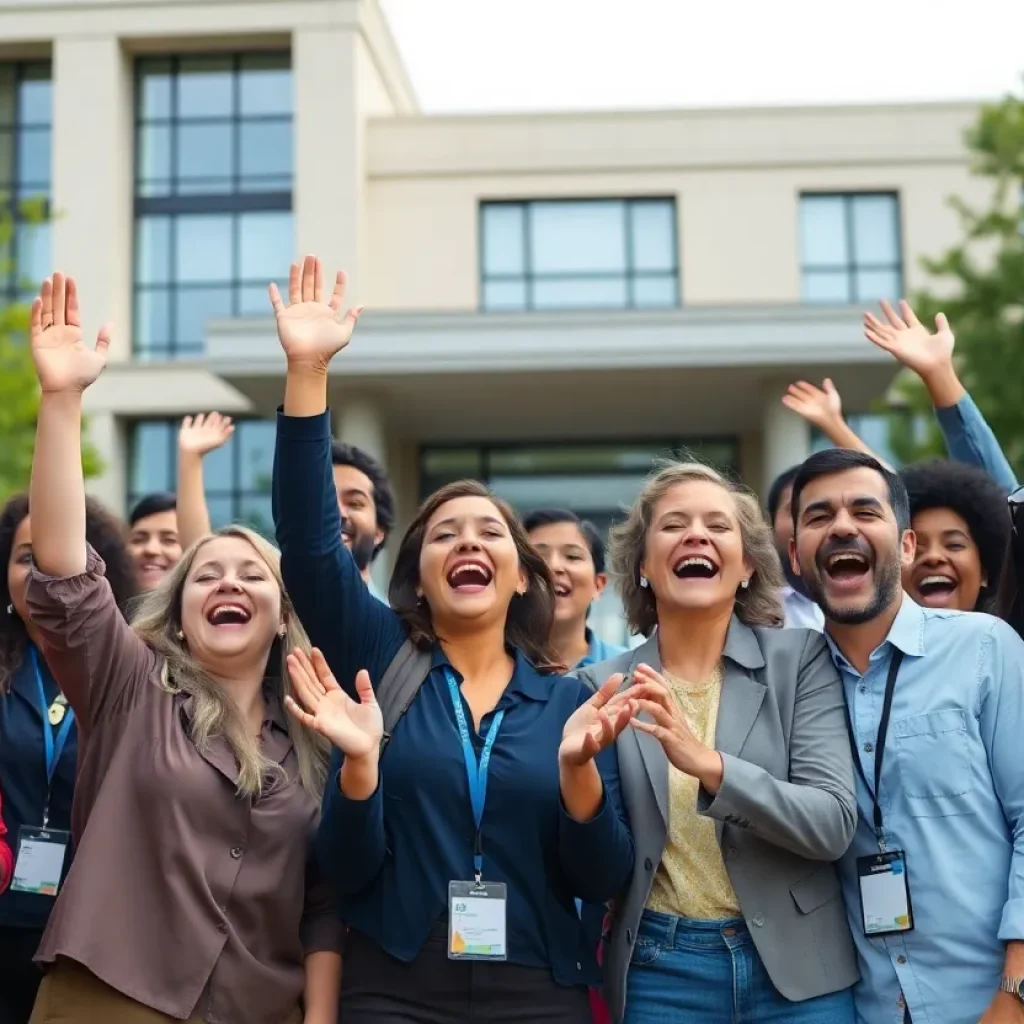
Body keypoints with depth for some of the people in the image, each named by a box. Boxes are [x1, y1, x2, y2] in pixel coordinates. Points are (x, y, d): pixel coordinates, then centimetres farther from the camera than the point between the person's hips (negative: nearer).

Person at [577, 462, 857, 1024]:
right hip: (658, 973, 1)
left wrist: (708, 764, -26)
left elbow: (832, 824, -13)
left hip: (797, 968, -1)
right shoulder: (604, 683, 0)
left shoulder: (801, 657, -4)